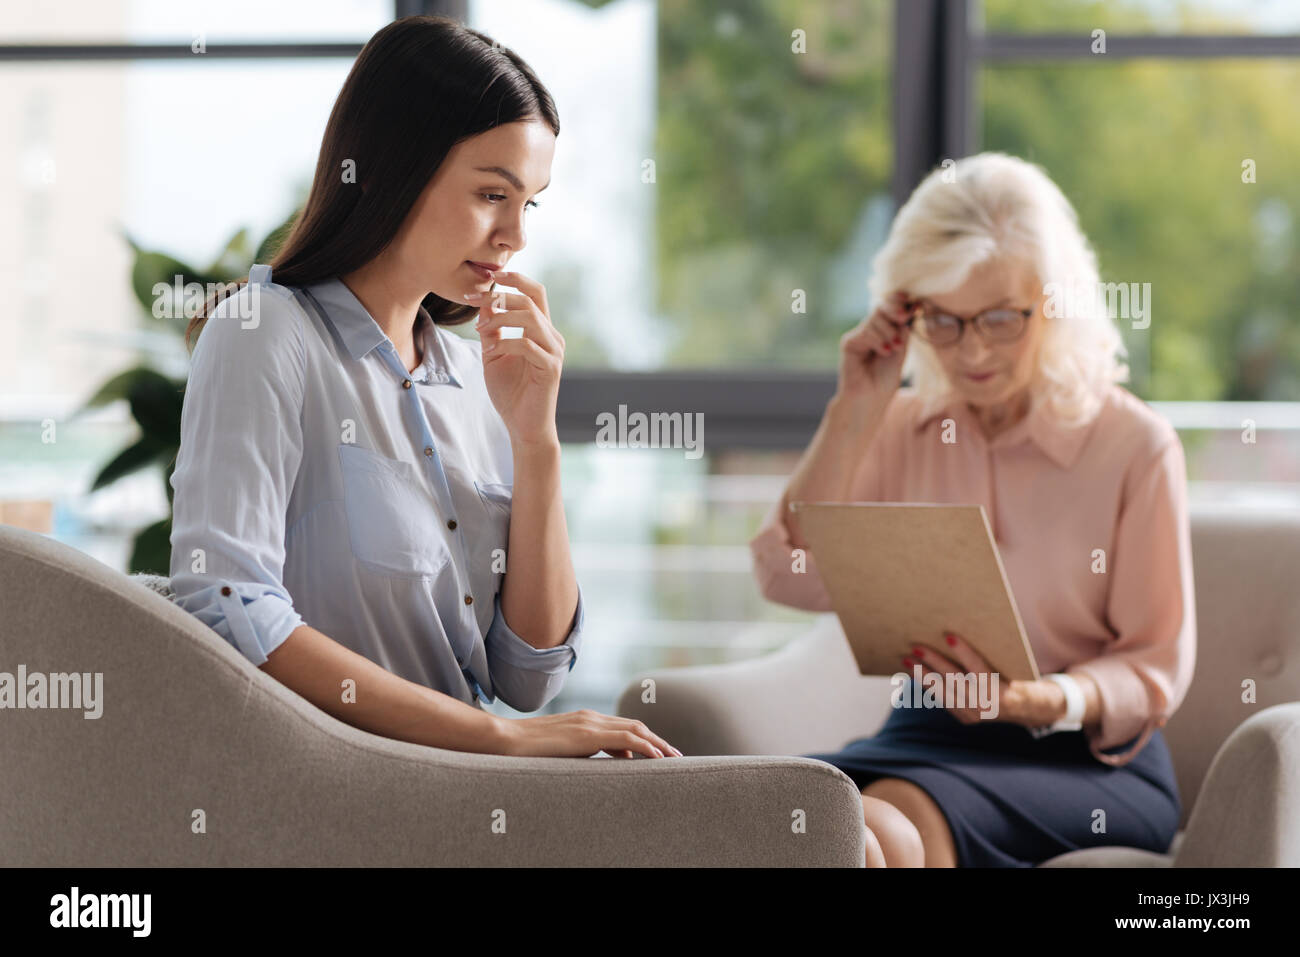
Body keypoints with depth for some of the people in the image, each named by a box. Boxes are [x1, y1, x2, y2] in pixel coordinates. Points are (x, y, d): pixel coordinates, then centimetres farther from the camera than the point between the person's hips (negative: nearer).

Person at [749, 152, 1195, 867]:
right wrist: (855, 411, -2)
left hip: (1086, 760, -4)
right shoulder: (900, 428, 12)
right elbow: (791, 578, -1)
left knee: (885, 826, -34)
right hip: (924, 737, 4)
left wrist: (1036, 701, -21)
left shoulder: (1135, 445, -2)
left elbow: (1156, 670, -2)